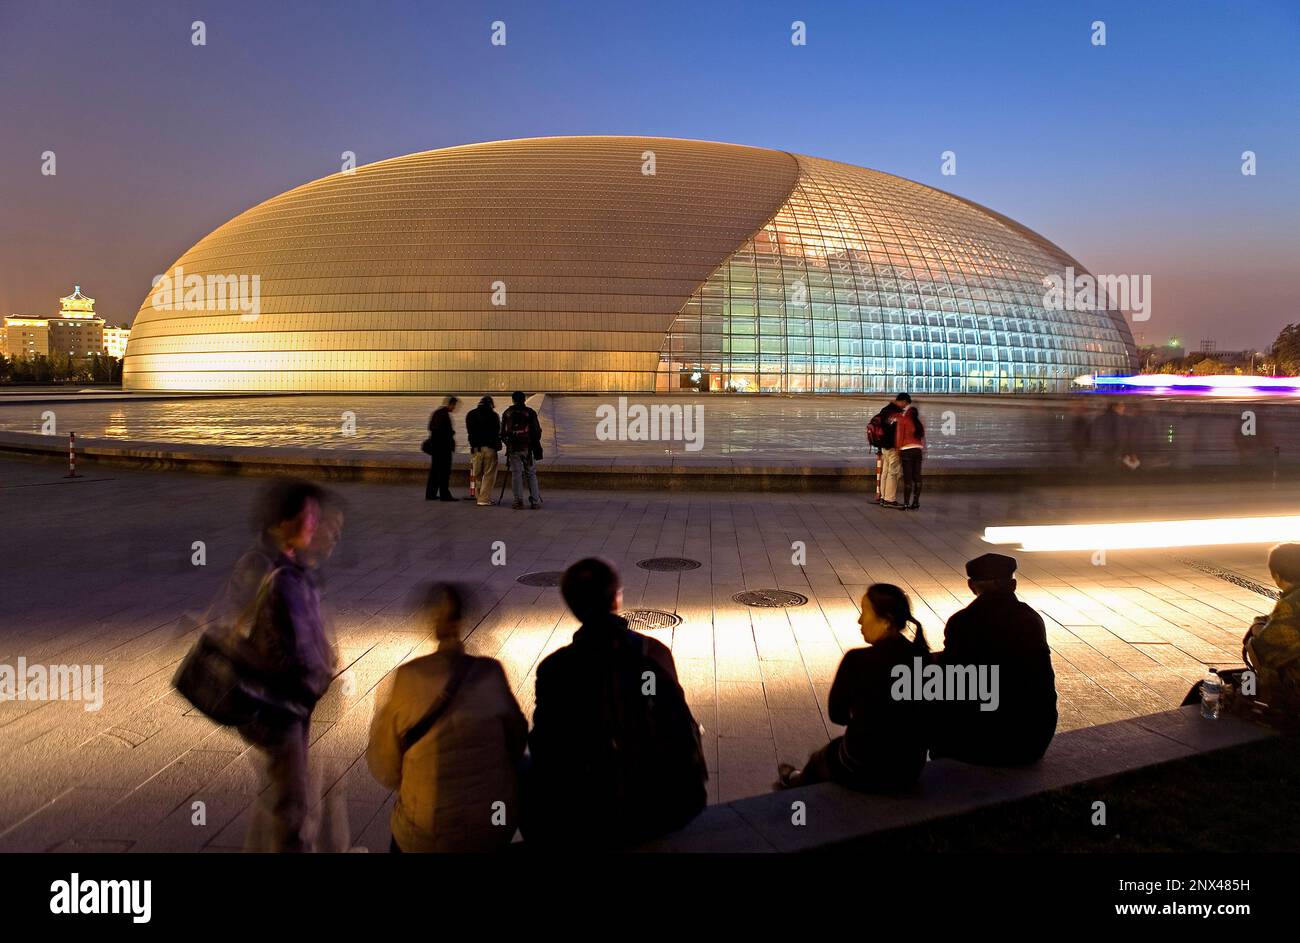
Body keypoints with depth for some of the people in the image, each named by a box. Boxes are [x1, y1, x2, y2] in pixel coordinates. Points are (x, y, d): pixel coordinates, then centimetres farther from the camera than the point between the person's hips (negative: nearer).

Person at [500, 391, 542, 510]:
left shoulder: (507, 413, 8)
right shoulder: (530, 412, 1)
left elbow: (503, 432, 10)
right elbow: (537, 431, -2)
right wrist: (536, 446, 8)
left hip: (513, 448, 1)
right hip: (527, 447, -1)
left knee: (516, 474, 4)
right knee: (531, 474, 4)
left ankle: (518, 501, 1)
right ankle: (535, 501, 0)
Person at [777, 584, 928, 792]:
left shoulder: (858, 660, -22)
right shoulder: (922, 657, -7)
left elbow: (836, 714, -7)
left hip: (864, 772, -4)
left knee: (820, 758, 29)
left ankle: (799, 783, 59)